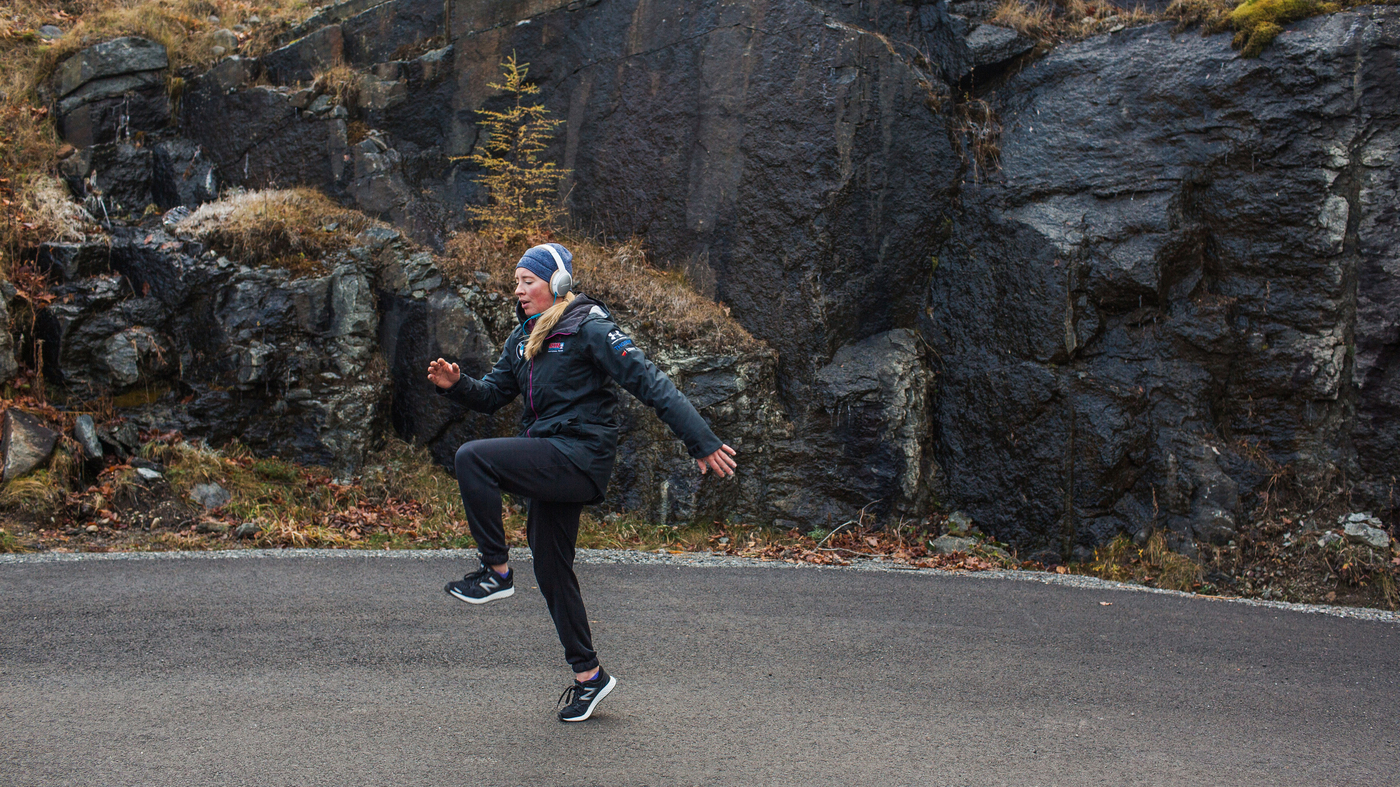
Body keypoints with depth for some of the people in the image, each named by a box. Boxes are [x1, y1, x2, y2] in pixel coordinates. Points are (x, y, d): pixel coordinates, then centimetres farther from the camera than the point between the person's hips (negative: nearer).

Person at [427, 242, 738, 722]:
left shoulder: (589, 327, -9)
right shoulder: (524, 336, 16)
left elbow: (650, 383, -14)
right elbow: (493, 394, 18)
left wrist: (702, 443, -18)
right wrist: (455, 385, -4)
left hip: (580, 459, -9)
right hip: (550, 465, 9)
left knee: (472, 458, -23)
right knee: (552, 570, 12)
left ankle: (497, 572, -10)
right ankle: (588, 675, 24)